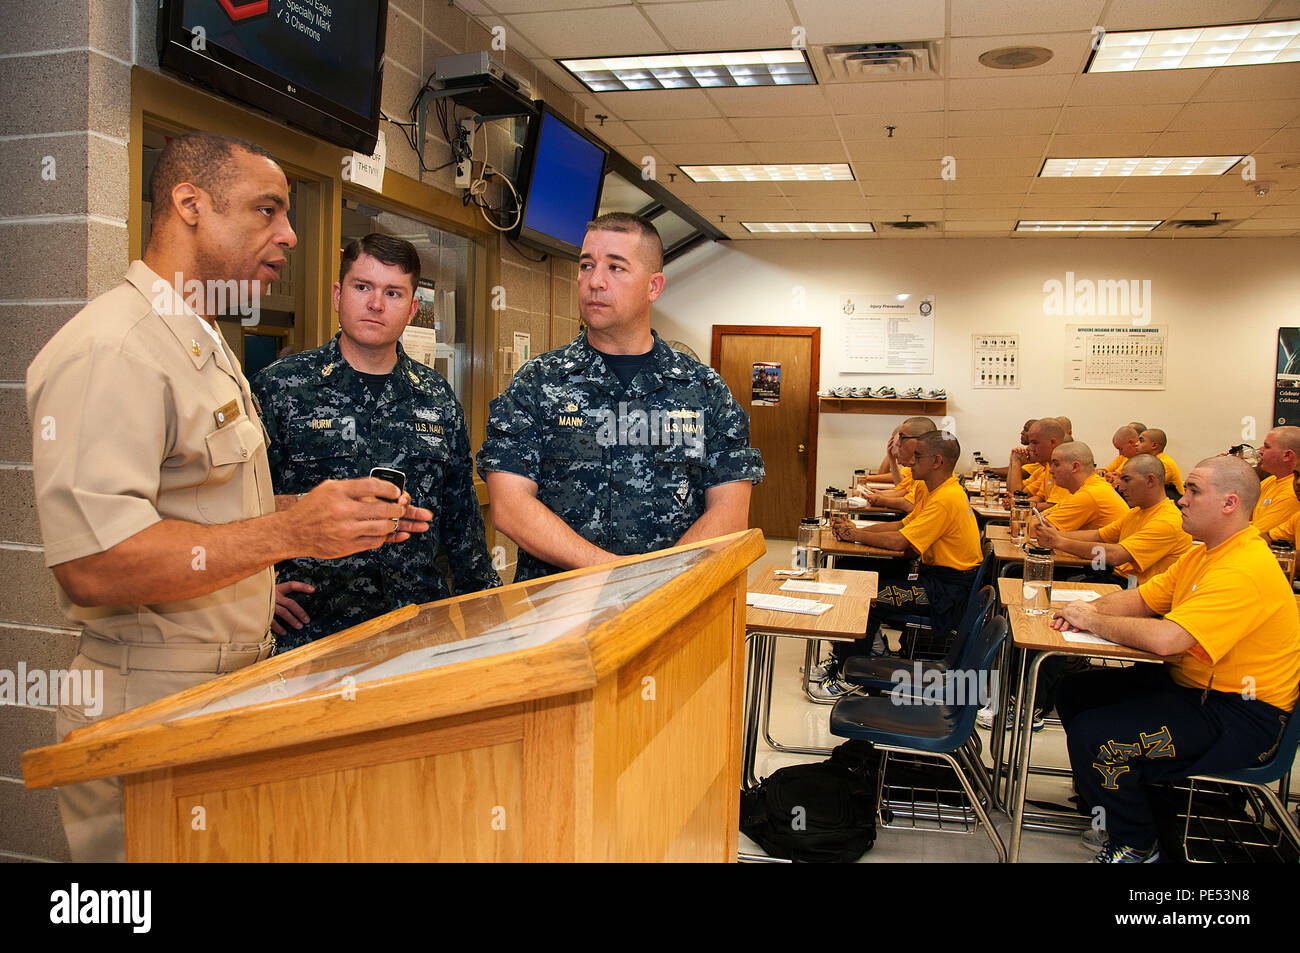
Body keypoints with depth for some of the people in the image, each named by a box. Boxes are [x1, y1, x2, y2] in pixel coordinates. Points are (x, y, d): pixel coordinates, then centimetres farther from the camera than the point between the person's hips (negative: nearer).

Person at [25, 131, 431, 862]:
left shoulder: (207, 348, 16)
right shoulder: (111, 349, -18)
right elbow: (93, 564, -27)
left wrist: (343, 520, 10)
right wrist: (290, 533, -28)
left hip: (232, 691, 9)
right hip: (150, 713, -9)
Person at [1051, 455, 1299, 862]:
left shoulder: (1245, 571, -26)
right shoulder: (1205, 553, 9)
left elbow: (1165, 639, -35)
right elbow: (1141, 599, 12)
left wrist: (1094, 622, -20)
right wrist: (1093, 608, -9)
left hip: (1238, 718, -10)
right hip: (1189, 683, 10)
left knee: (1091, 736, -23)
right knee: (1074, 690, 9)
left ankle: (1135, 845, 2)